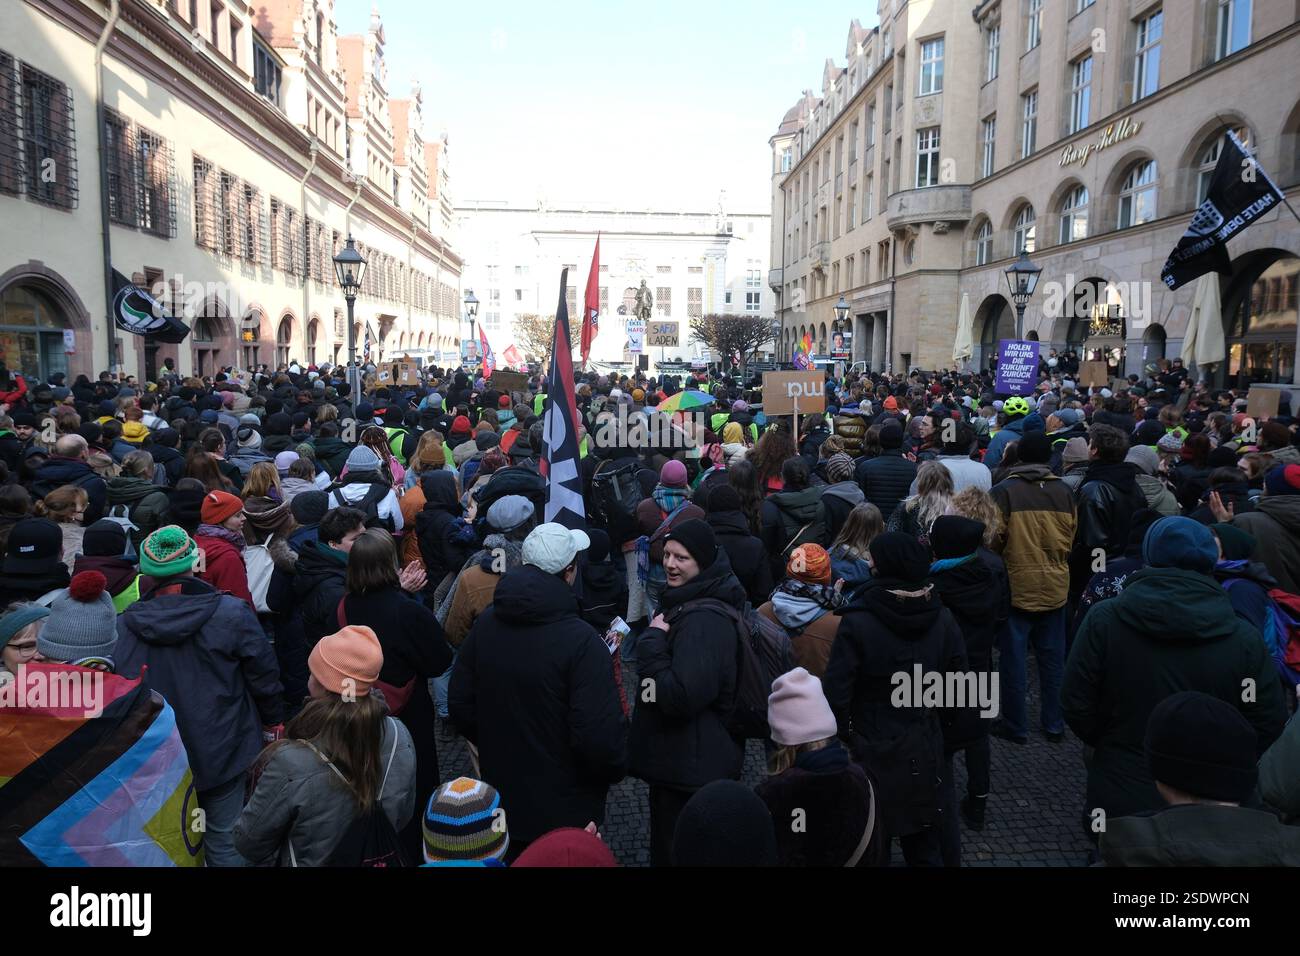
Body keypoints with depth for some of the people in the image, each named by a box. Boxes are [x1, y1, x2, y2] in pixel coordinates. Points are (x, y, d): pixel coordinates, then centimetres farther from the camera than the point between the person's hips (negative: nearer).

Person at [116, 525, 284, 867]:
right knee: (225, 838, 11)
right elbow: (263, 673, -9)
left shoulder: (125, 624, -11)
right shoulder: (232, 613, -18)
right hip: (221, 751, -2)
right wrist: (272, 722, 9)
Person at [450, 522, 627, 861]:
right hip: (564, 811, -5)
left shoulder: (486, 622, -8)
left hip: (500, 799, 5)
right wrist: (615, 768, -7)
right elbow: (601, 739, -28)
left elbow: (459, 704, 2)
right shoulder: (581, 641, -27)